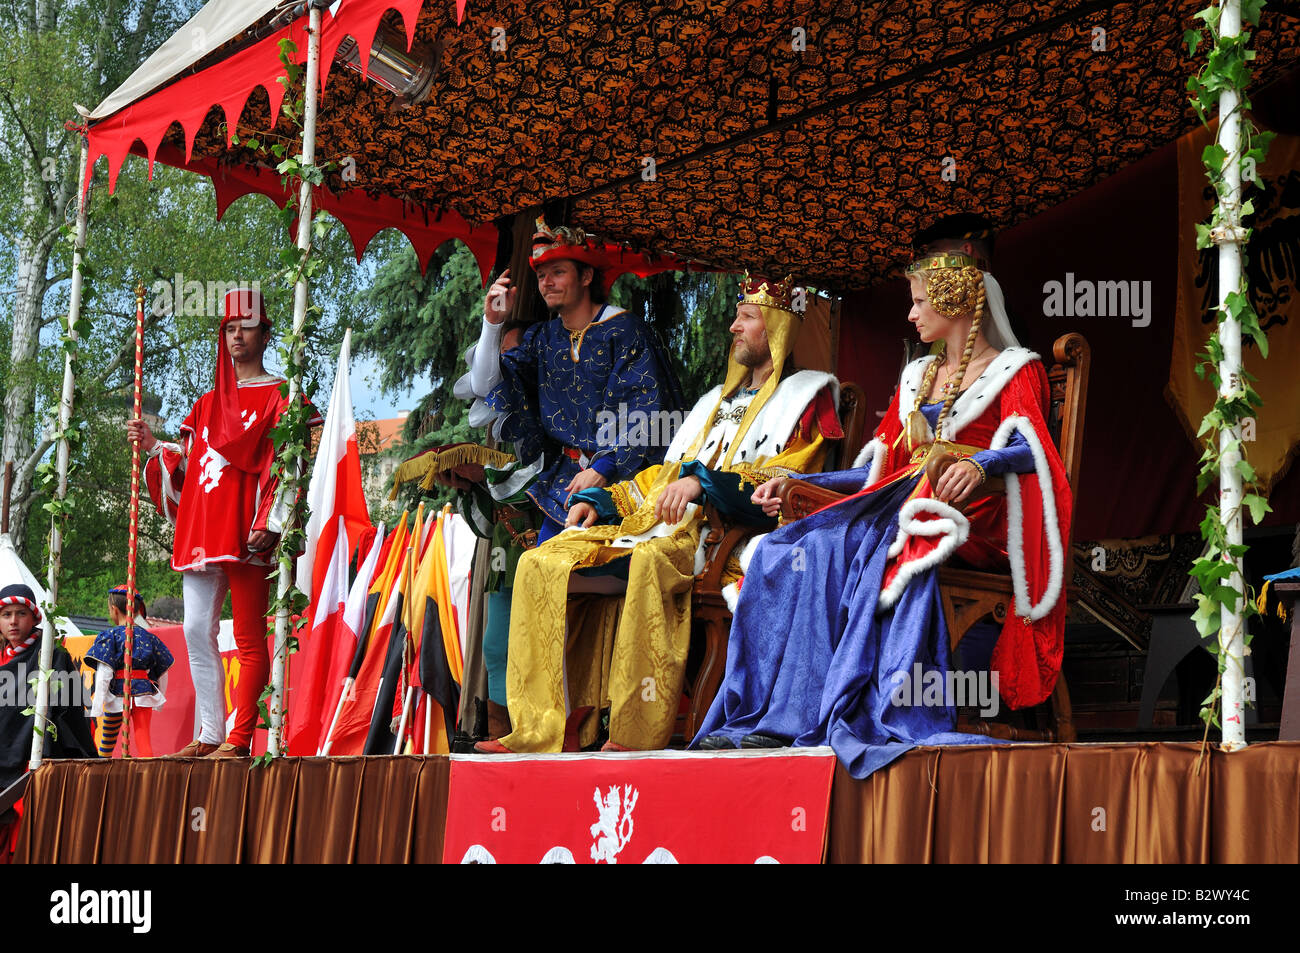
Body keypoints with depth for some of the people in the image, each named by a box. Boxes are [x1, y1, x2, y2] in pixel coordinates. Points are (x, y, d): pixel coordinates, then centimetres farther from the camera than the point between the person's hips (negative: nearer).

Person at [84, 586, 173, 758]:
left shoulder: (109, 635, -4)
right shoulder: (148, 636, 9)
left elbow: (104, 673, -12)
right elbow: (162, 671, 16)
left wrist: (97, 705, -13)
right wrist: (160, 699, 29)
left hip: (118, 692, -2)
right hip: (144, 691, 2)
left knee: (108, 731, 19)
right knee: (142, 734, -1)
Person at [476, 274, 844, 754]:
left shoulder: (807, 395, 10)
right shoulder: (717, 399, 34)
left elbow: (786, 477, -8)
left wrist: (703, 481, -20)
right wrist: (597, 500, 16)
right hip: (657, 521, 8)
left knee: (650, 558, -41)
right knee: (540, 562, -13)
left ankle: (638, 735, -39)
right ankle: (537, 731, -21)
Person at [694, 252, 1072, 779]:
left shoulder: (1015, 370, 8)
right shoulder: (917, 377, 27)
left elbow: (1029, 448, -10)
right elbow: (878, 464, 24)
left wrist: (979, 464, -31)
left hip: (975, 519, -6)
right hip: (904, 505, 6)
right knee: (794, 550, -23)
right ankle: (775, 719, -31)